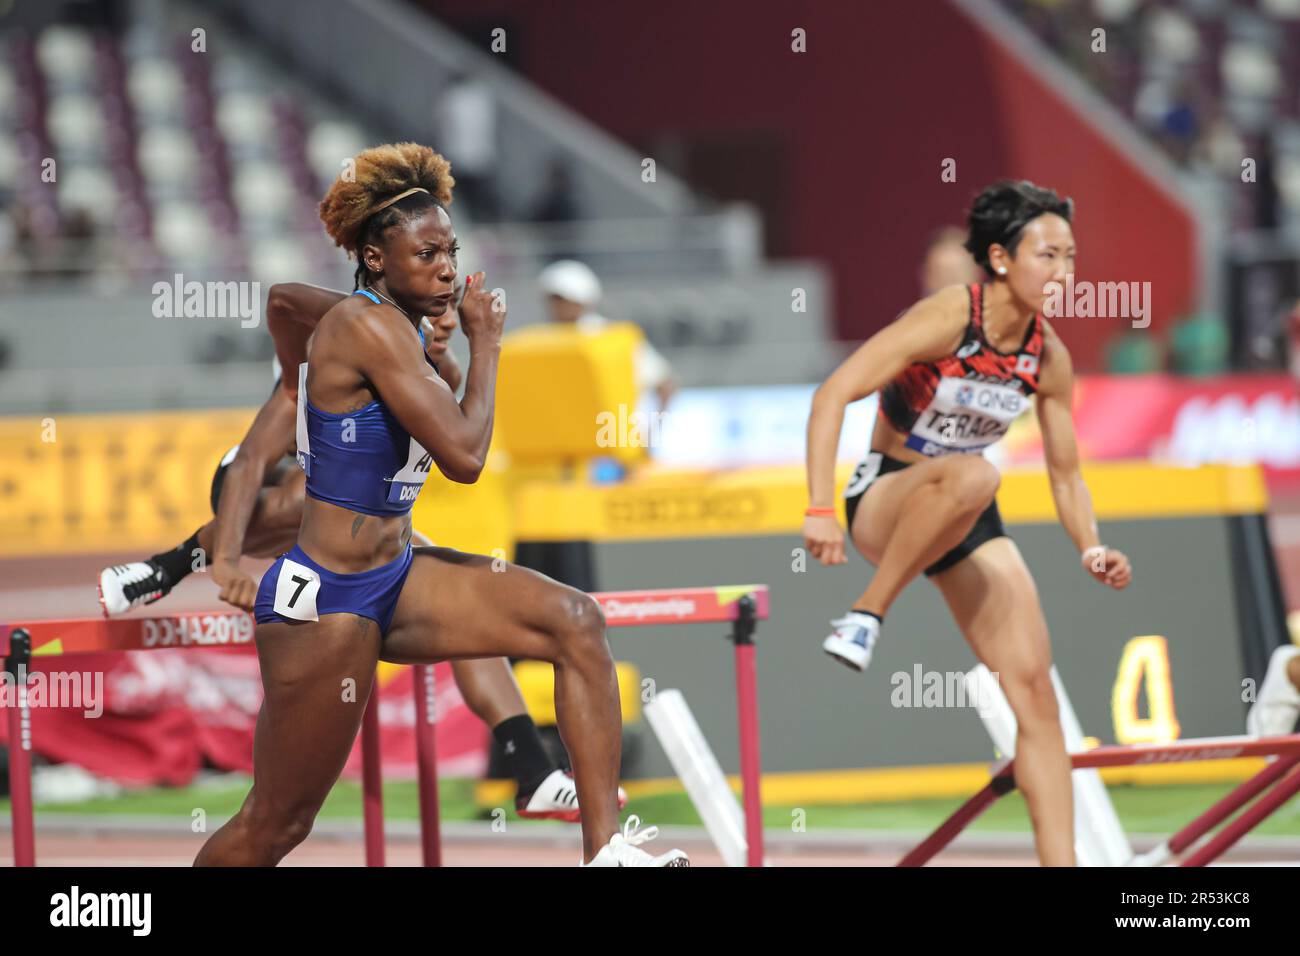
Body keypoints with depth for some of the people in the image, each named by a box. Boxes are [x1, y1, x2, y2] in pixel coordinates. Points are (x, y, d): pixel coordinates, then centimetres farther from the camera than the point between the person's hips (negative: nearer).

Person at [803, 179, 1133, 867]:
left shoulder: (1049, 358, -1)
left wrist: (1092, 551, -9)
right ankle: (866, 616, -27)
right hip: (885, 499, -6)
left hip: (965, 524, 6)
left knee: (1033, 683, -8)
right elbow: (833, 394, -24)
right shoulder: (946, 320, -20)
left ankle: (1061, 862, -8)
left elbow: (1065, 473, 9)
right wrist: (819, 510, -32)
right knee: (971, 473, -41)